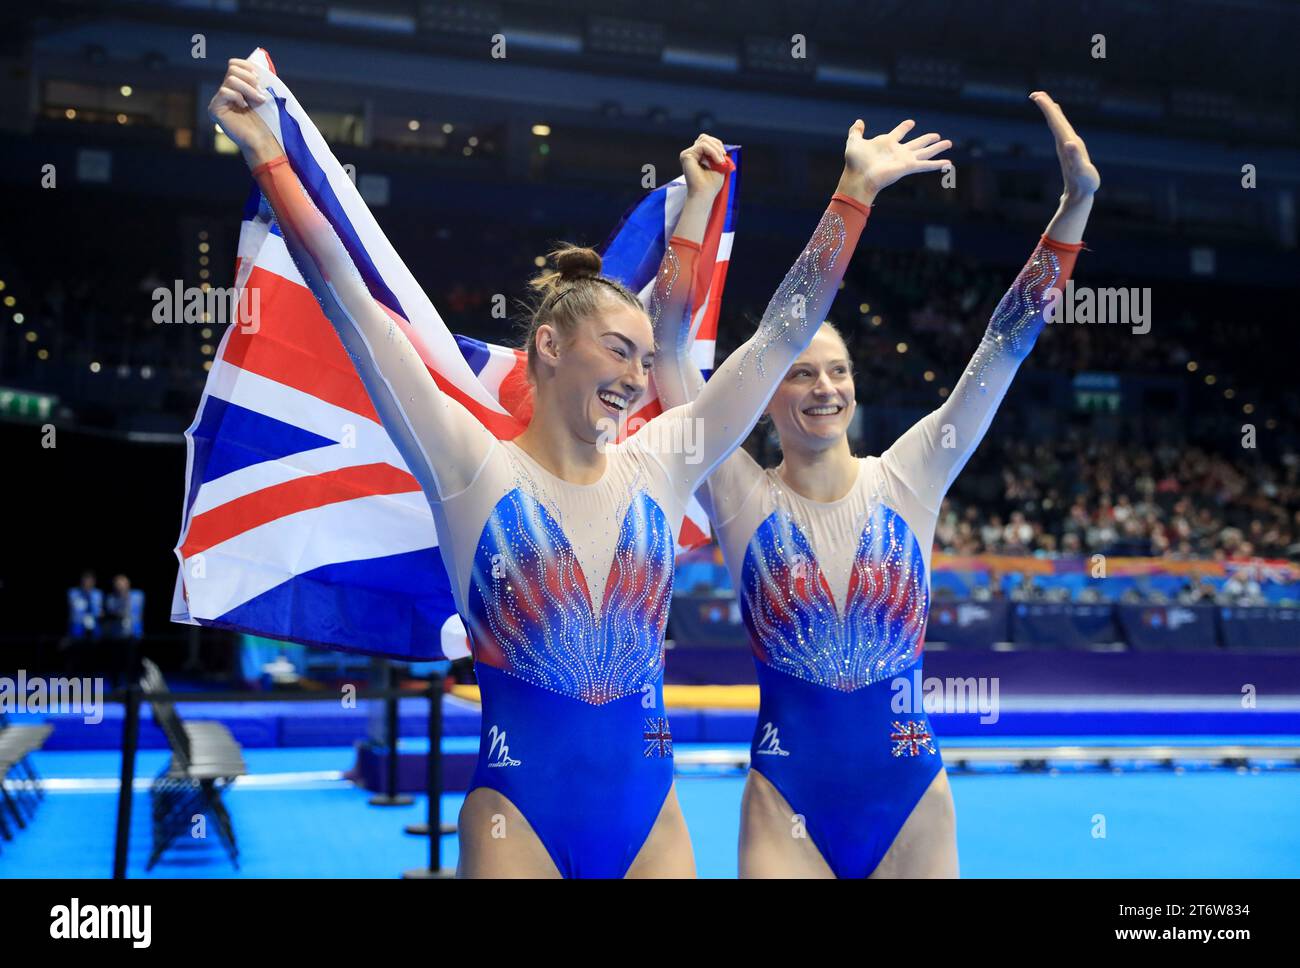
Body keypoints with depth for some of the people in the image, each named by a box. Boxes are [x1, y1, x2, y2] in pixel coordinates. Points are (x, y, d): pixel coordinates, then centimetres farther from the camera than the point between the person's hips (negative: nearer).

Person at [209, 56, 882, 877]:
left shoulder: (656, 467, 4)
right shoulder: (473, 471, -5)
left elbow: (786, 332, 6)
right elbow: (356, 309, -11)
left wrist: (854, 186, 6)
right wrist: (268, 157, -15)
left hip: (653, 821, 4)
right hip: (517, 820, -3)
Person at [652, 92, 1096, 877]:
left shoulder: (908, 479, -1)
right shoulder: (742, 498, -5)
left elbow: (1005, 344, -5)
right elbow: (670, 349, -12)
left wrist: (1077, 202, -11)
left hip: (914, 798, 2)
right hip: (787, 805, -1)